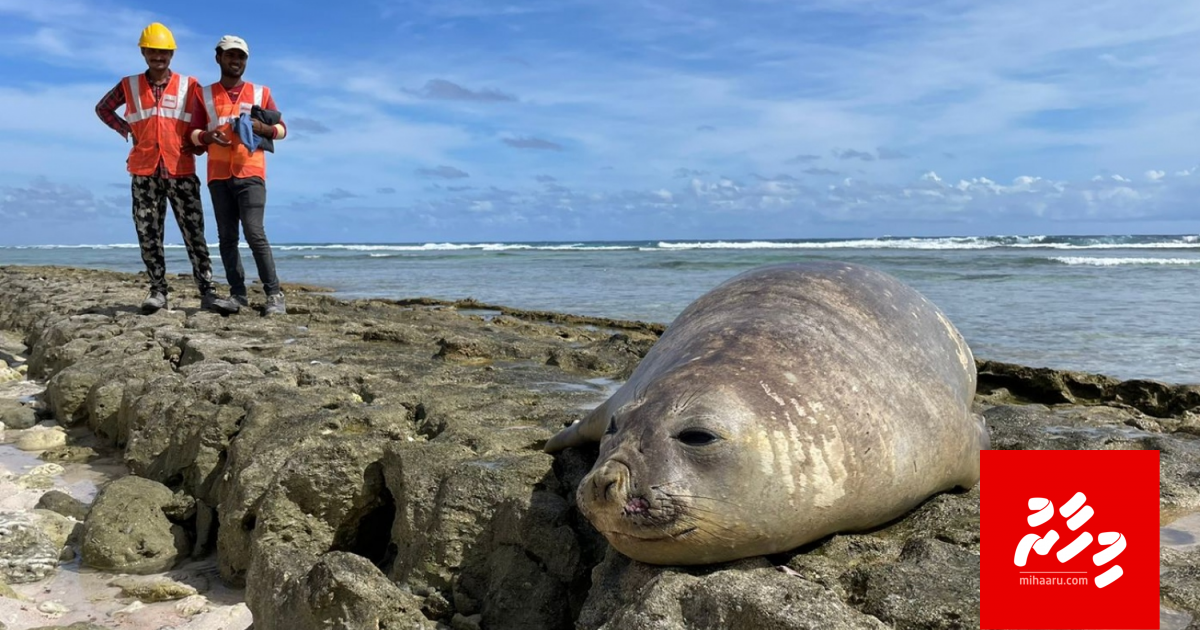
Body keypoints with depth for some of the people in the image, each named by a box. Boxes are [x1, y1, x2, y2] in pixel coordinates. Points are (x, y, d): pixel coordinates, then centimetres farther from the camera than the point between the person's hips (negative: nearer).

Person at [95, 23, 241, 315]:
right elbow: (102, 108, 23)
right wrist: (127, 131, 9)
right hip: (144, 172, 2)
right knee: (149, 235, 2)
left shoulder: (189, 86, 5)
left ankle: (207, 293, -8)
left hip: (181, 170, -2)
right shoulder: (129, 86, 9)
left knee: (194, 233, -6)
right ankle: (158, 291, 9)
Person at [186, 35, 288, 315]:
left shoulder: (261, 93, 12)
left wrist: (262, 127, -10)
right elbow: (193, 133, 11)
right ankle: (238, 294, 5)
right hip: (218, 175, 3)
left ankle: (274, 294, -12)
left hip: (250, 173, -2)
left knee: (254, 232, -14)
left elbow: (282, 129, 12)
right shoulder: (203, 95, 14)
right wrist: (207, 136, -13)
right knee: (227, 237, 1)